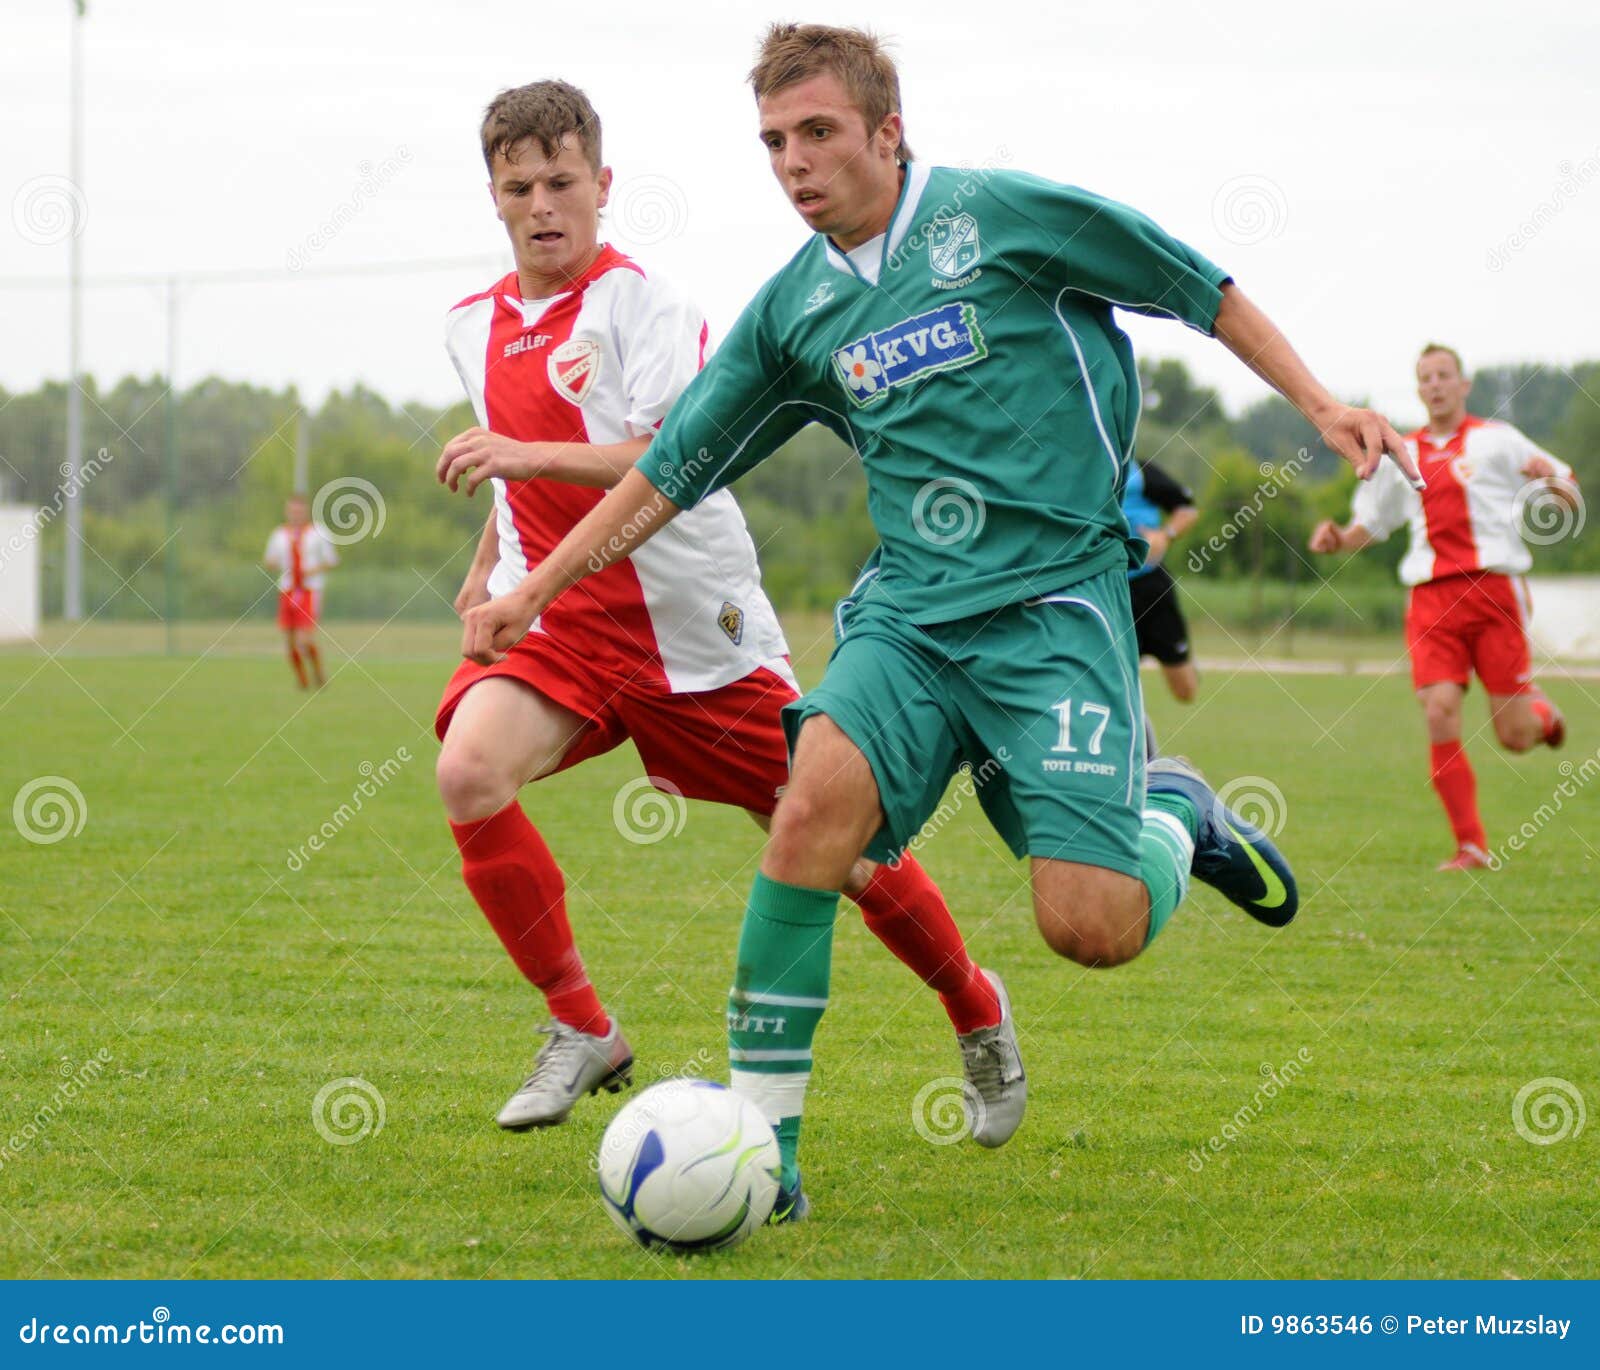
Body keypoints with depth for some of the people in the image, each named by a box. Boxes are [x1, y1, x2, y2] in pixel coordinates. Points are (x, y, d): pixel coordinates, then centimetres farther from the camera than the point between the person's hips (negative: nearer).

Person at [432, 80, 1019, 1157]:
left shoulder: (639, 300, -10)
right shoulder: (475, 327, 11)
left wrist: (528, 457, -32)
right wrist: (487, 564, 26)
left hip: (692, 625, -5)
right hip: (553, 617, 5)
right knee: (469, 772, -26)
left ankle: (977, 1011, 31)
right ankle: (582, 1034, -11)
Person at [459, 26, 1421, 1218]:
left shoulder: (1002, 215, -4)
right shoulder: (797, 309, 9)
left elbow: (1201, 289, 5)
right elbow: (670, 471, 18)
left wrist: (1320, 404, 0)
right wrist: (533, 593, 17)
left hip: (1055, 599, -4)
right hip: (909, 613, 4)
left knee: (1091, 929, -17)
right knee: (819, 796, -27)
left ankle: (1178, 820, 21)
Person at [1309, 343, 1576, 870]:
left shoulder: (1495, 440, 7)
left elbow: (1569, 498, 6)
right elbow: (1370, 525, 25)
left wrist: (1549, 477, -17)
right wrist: (1337, 540, 3)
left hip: (1494, 590, -2)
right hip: (1430, 598, 2)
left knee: (1515, 738, -4)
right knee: (1439, 716, -15)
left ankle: (1540, 711, 35)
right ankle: (1471, 846, -6)